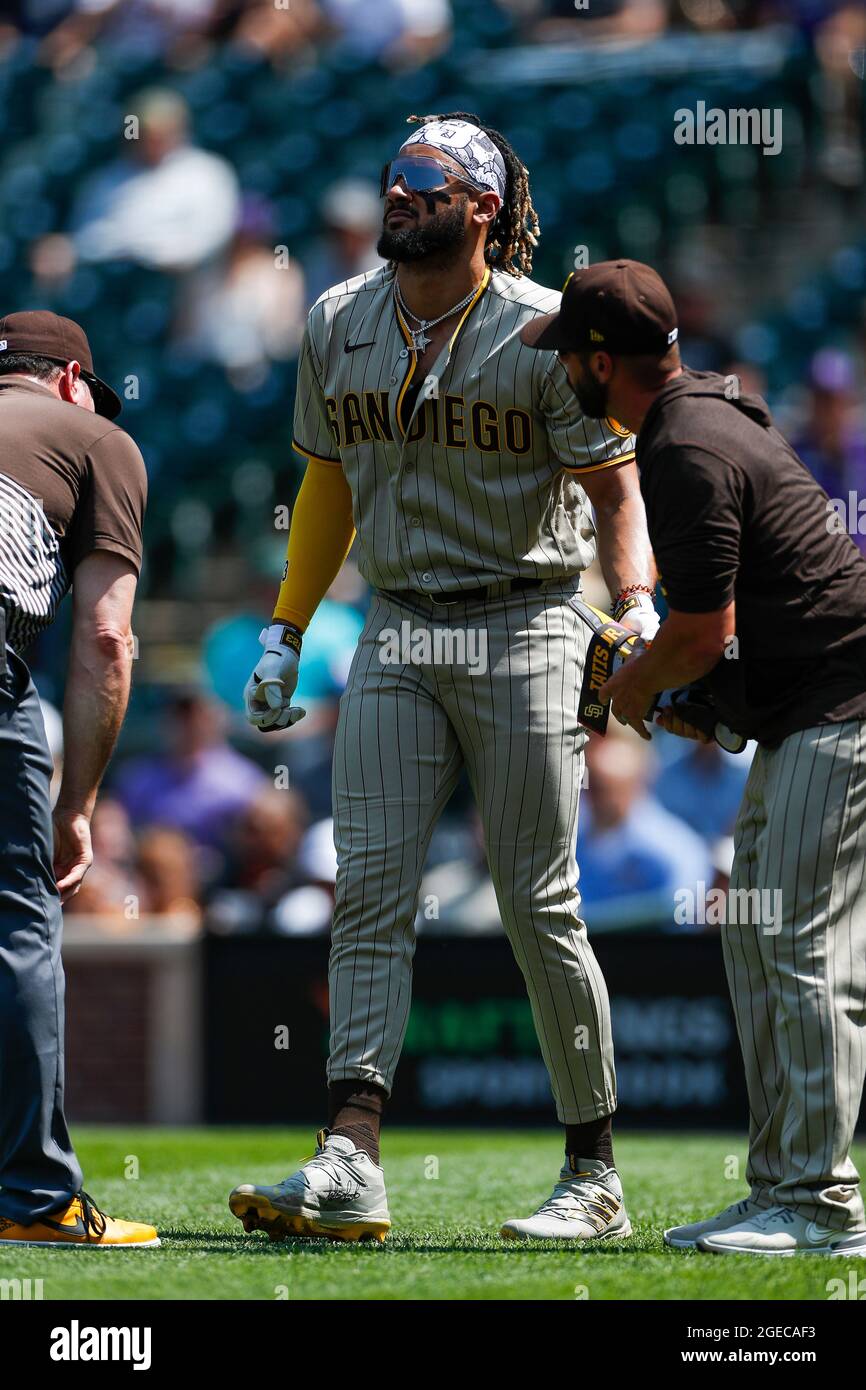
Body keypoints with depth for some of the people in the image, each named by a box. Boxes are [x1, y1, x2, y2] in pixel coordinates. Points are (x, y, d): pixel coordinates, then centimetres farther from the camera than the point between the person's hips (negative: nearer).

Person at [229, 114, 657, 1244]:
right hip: (395, 636, 5)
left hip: (523, 631, -5)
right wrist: (285, 634, 15)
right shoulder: (339, 325, 8)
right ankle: (351, 1167, -13)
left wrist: (640, 617, -19)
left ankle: (595, 1177, 8)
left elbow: (613, 485, -5)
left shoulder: (543, 330, -8)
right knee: (370, 893, -6)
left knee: (539, 906, -3)